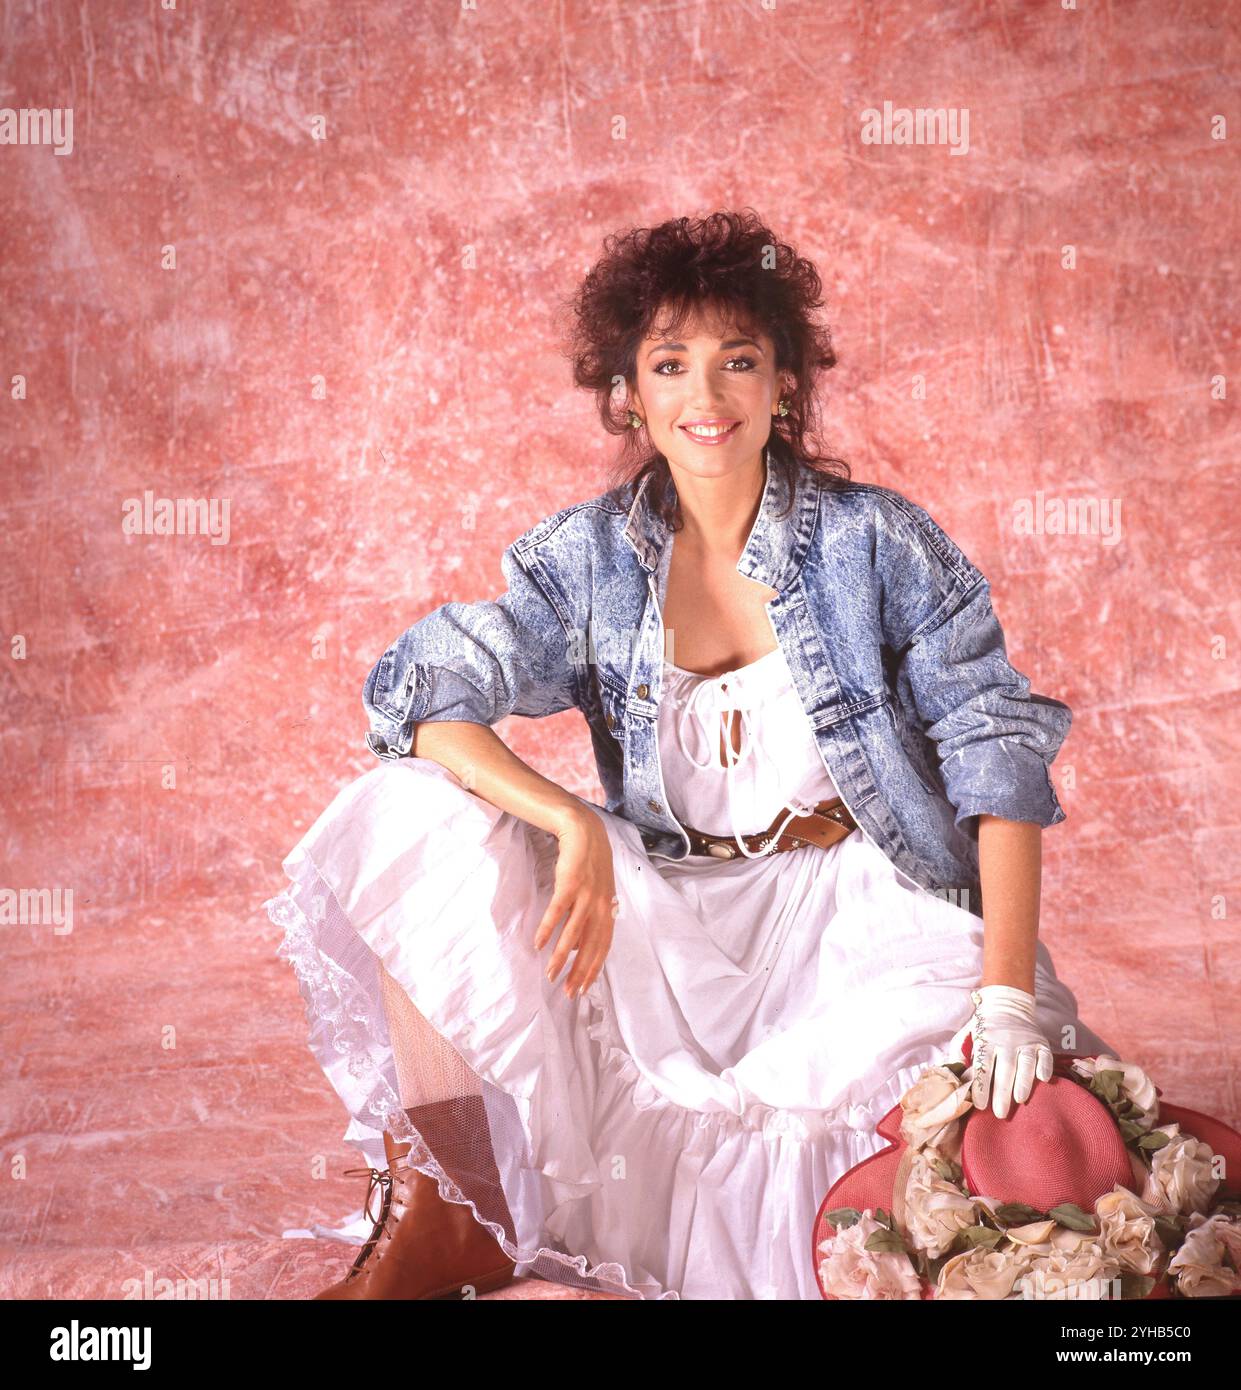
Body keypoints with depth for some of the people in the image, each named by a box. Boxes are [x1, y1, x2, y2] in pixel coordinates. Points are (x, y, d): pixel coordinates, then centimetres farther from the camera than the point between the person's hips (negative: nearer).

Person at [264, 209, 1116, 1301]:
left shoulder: (878, 542, -7)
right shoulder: (591, 557, -1)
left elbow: (997, 749, -10)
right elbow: (426, 691, -12)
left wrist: (1009, 993, -23)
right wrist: (573, 826, -31)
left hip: (850, 904, -1)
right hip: (672, 911, 1)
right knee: (415, 818, -18)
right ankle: (434, 1221, -14)